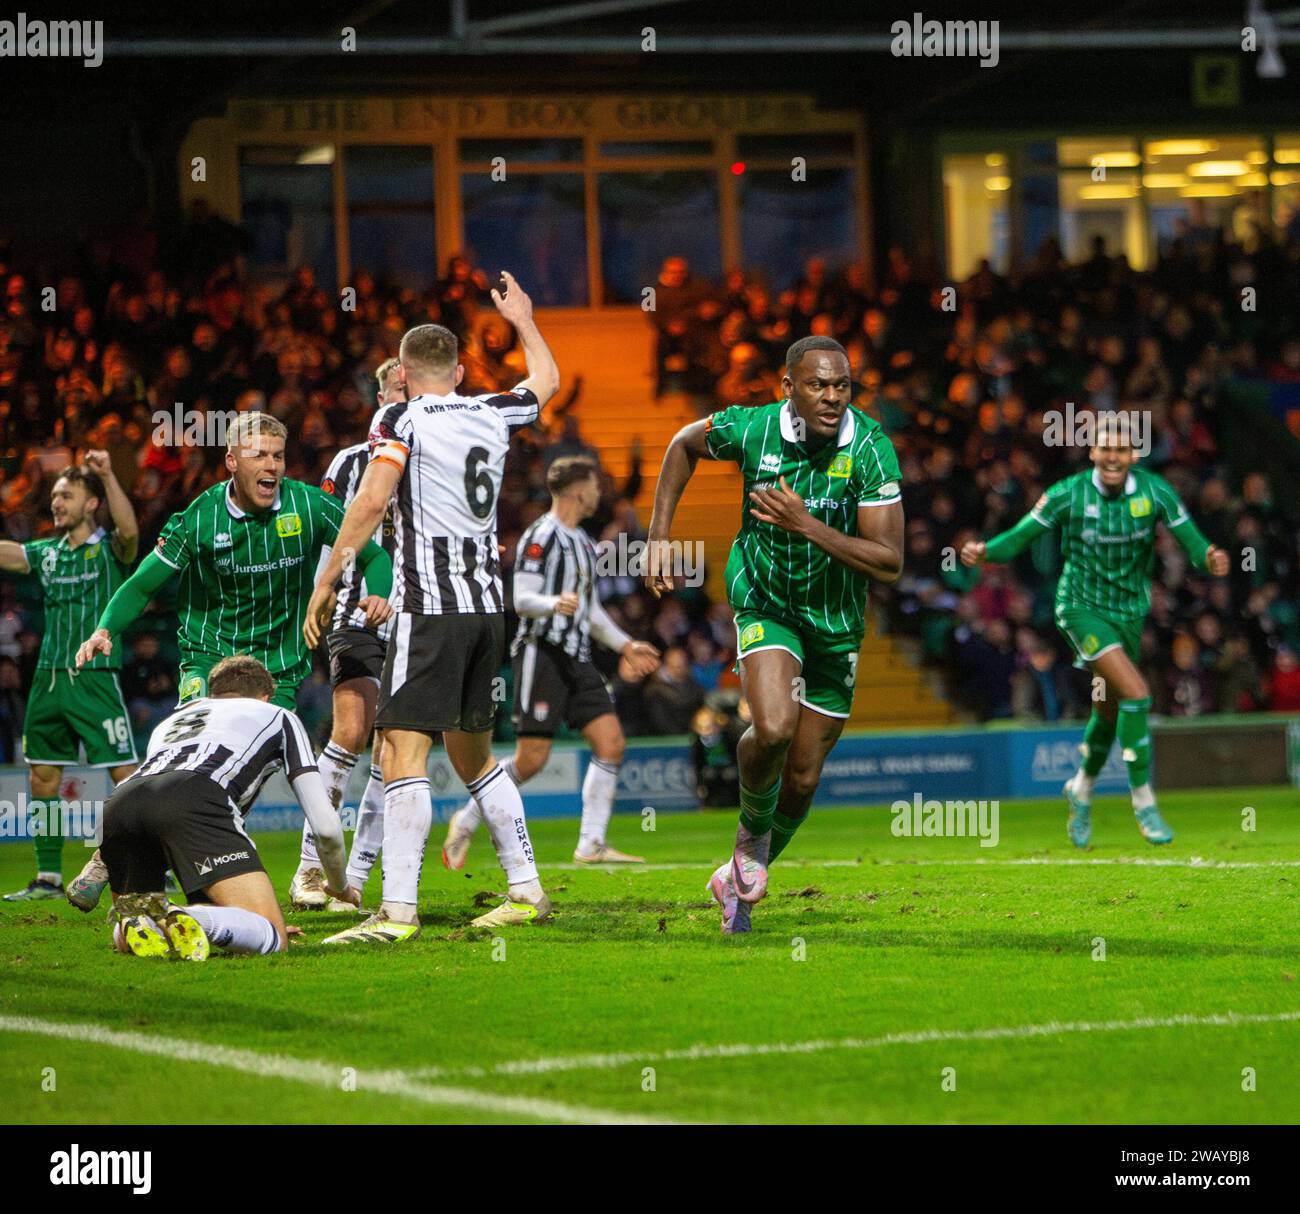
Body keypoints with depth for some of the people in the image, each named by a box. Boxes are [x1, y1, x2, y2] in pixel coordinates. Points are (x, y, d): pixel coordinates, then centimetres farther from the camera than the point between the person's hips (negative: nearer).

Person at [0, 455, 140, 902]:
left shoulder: (109, 548, -3)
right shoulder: (46, 553, 13)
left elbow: (129, 531, -23)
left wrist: (107, 476, -35)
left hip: (95, 677, -6)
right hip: (49, 677, 6)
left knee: (127, 776, -9)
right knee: (42, 778, 6)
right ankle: (48, 878, 14)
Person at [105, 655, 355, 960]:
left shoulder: (171, 720, 45)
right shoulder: (279, 717, 34)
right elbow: (326, 826, 28)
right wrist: (340, 887, 48)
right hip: (194, 803, -5)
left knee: (125, 939, 24)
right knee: (272, 939, -5)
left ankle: (137, 917, -12)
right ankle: (181, 920, -34)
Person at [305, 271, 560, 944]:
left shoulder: (402, 419, -4)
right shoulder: (491, 414, 13)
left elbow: (371, 499, -16)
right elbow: (546, 379, 34)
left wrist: (326, 579, -13)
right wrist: (523, 320, 50)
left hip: (430, 607, -7)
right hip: (488, 604, 7)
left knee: (403, 750, -12)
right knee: (473, 754, 20)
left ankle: (397, 910, -21)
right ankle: (525, 889, 21)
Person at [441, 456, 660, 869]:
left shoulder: (582, 541, 19)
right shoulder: (542, 537, -10)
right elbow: (521, 599, -15)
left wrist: (625, 646, 28)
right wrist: (554, 604, -34)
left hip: (577, 658, 9)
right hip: (542, 653, -9)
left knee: (611, 741, -4)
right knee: (531, 759, -9)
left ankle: (591, 844, -2)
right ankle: (466, 822, 9)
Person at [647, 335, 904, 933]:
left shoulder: (870, 448, -21)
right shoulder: (750, 429, -17)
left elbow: (889, 563, -23)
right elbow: (684, 445, 7)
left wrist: (807, 525, -31)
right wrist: (659, 537, 2)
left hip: (836, 620, 1)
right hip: (765, 602, -1)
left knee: (802, 778, 8)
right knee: (773, 728, -28)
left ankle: (739, 880, 35)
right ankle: (751, 834, 4)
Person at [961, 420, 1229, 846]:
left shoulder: (1155, 491, -11)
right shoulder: (1068, 494, -16)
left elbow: (1193, 543, -13)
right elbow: (1017, 539, -12)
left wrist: (1210, 560, -36)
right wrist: (983, 551, -32)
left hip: (1130, 613, 4)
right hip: (1081, 607, -4)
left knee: (1109, 712, 16)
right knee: (1135, 694, -21)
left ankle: (1082, 789, 43)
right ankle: (1143, 801, -10)